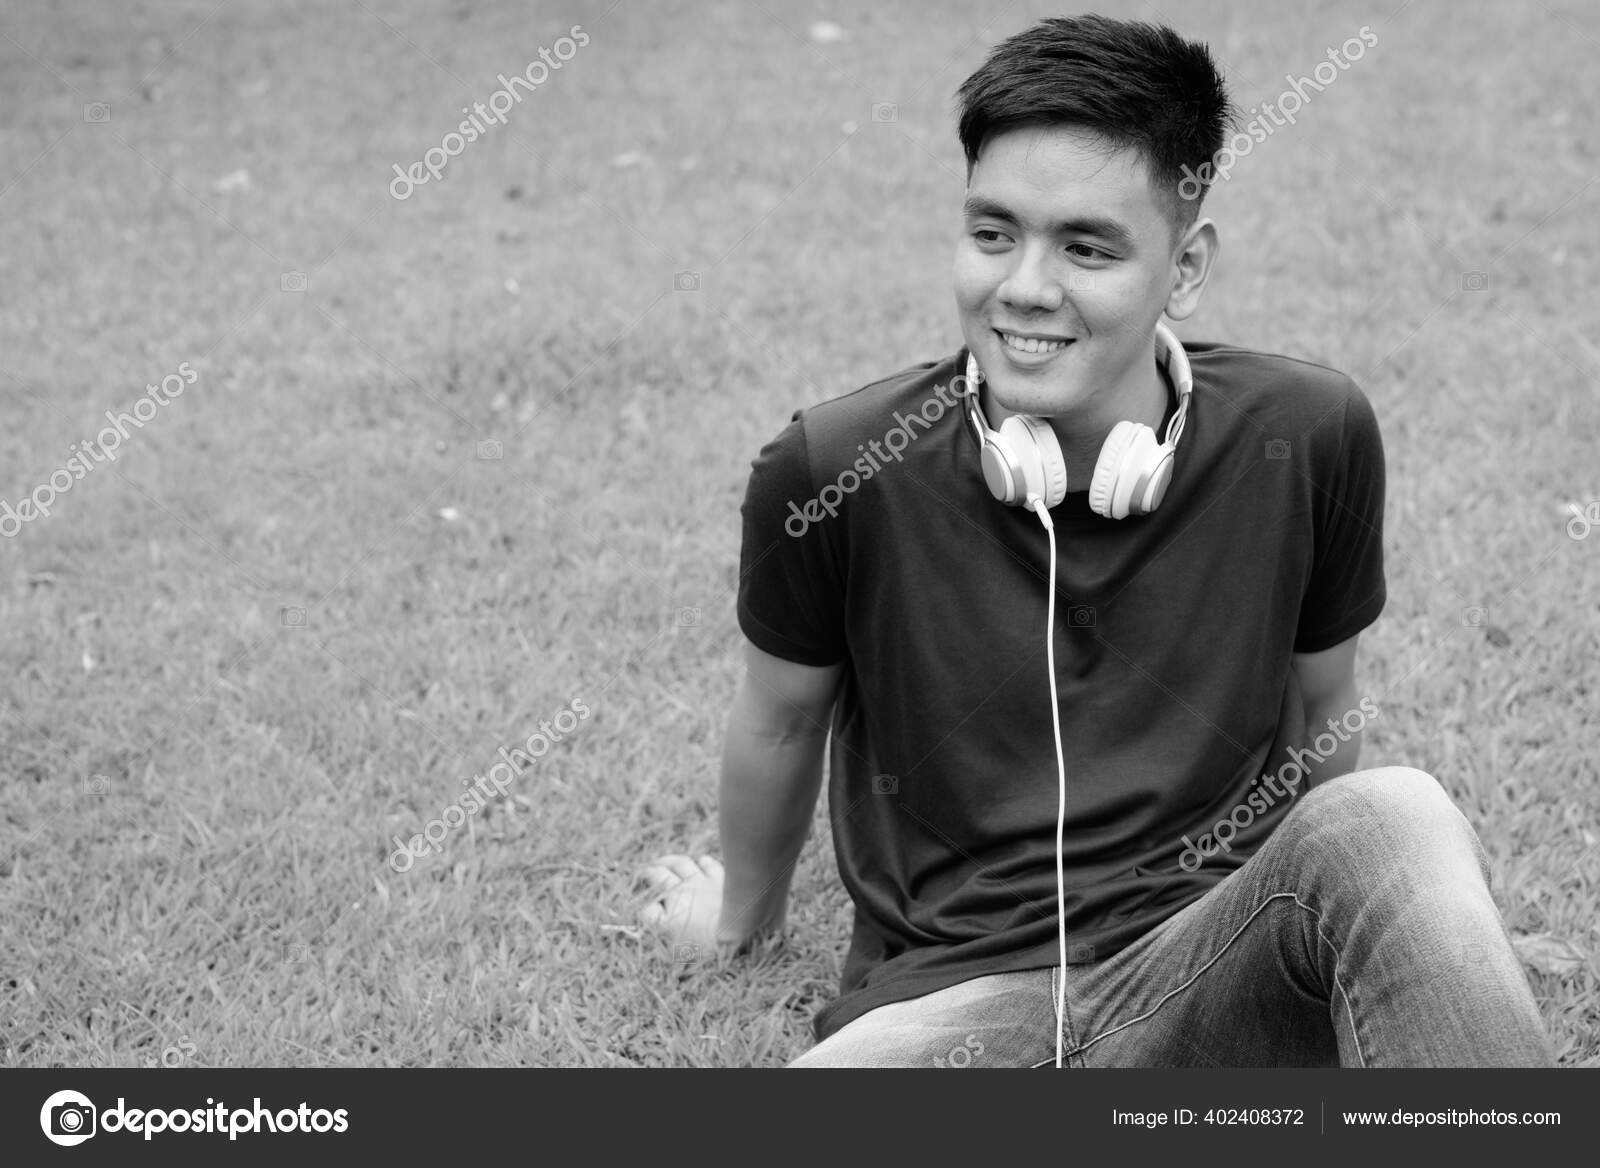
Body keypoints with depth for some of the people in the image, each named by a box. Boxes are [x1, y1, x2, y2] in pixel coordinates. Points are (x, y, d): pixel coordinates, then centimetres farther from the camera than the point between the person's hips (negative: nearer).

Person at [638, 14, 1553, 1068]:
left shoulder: (1308, 439, -3)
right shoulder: (833, 471, -7)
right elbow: (781, 722, 14)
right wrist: (742, 910, 31)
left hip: (1220, 978, 1)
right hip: (947, 994, -1)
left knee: (1391, 820, -32)